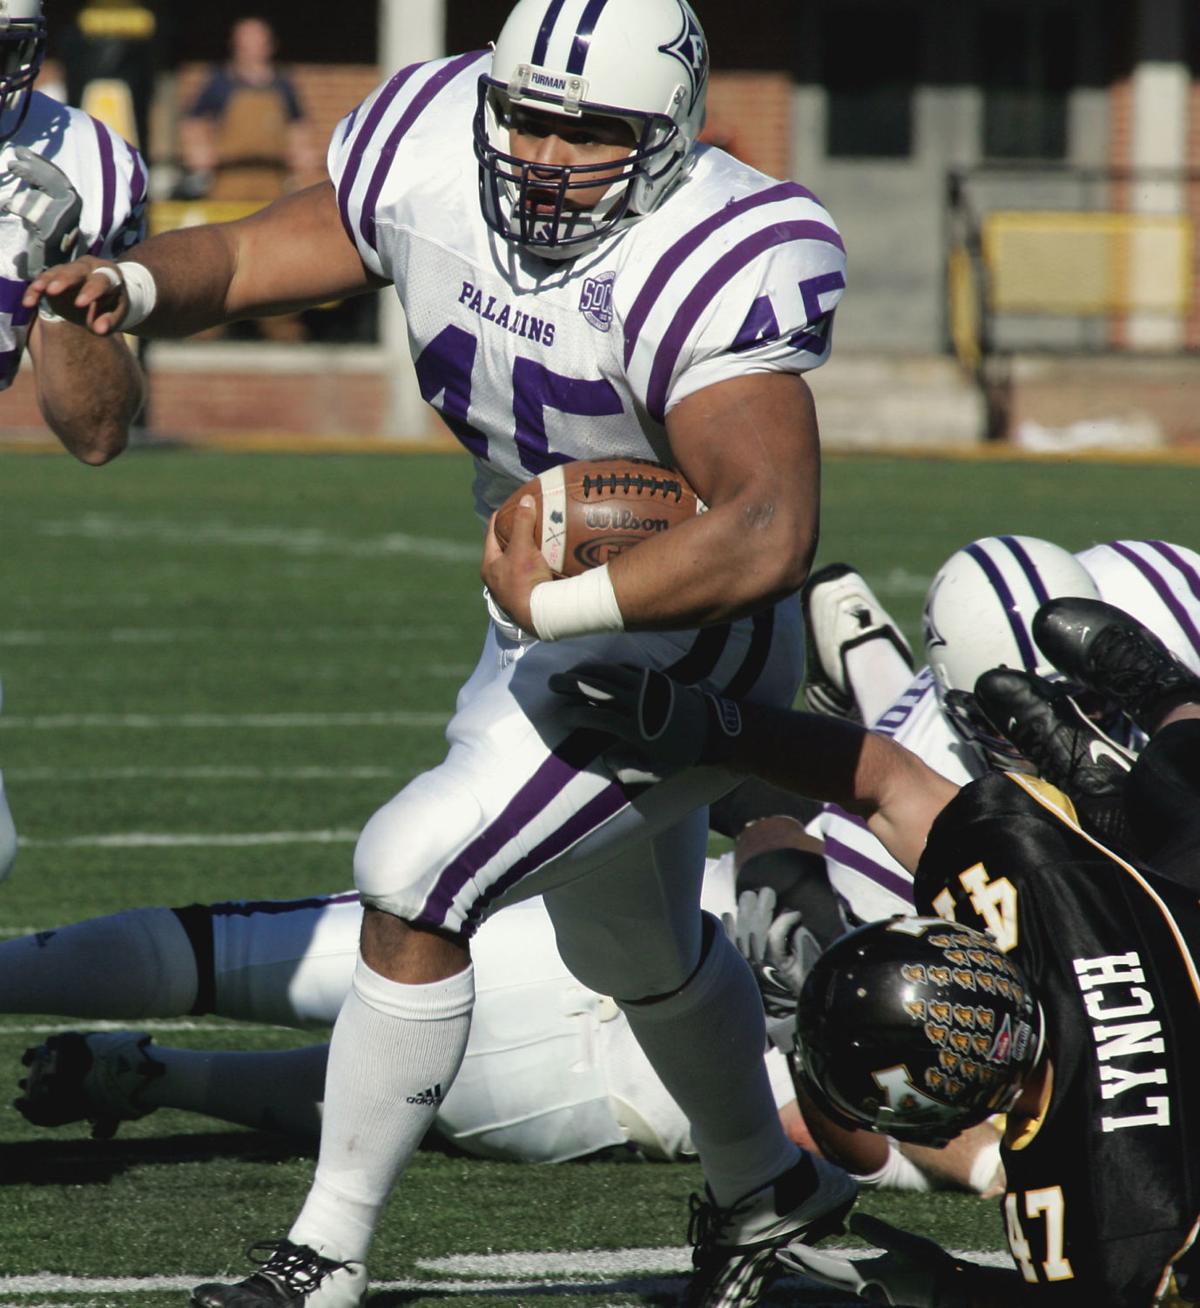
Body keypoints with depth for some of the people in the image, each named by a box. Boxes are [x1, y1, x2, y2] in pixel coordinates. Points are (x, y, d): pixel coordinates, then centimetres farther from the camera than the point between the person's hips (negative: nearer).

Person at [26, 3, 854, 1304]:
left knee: (411, 879, -18)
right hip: (550, 625, 8)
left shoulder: (705, 268, -33)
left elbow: (768, 535, -43)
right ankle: (762, 1185, 55)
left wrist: (561, 604, -45)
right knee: (633, 950, 28)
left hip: (680, 643, -8)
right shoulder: (436, 159, -14)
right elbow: (248, 256, -3)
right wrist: (133, 288, -25)